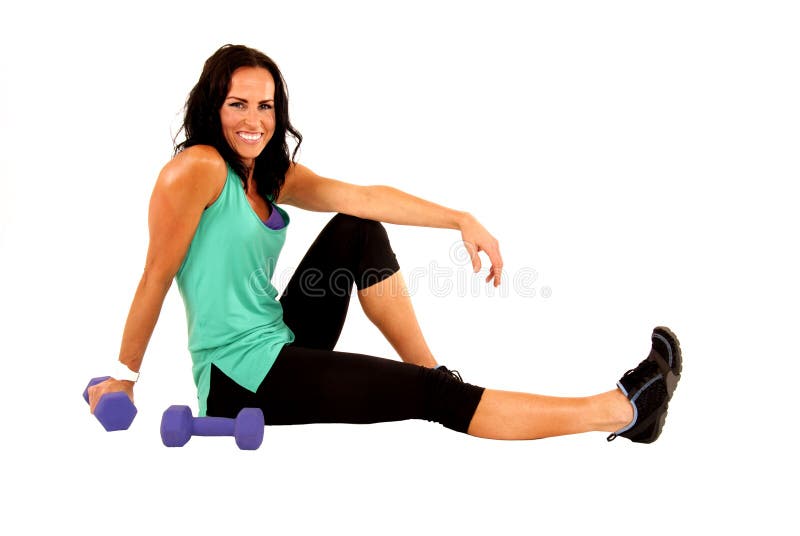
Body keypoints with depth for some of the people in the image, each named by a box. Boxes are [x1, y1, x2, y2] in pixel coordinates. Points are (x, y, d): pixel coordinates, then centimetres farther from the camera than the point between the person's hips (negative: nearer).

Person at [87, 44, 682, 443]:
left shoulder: (271, 174, 10)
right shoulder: (198, 168, -14)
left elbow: (366, 197, -1)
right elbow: (156, 279, -12)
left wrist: (462, 220, -9)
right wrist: (123, 379, -7)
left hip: (281, 348, 8)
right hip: (238, 380, -8)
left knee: (357, 232, 0)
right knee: (431, 398, -11)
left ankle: (434, 371, 3)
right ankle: (619, 410, -9)